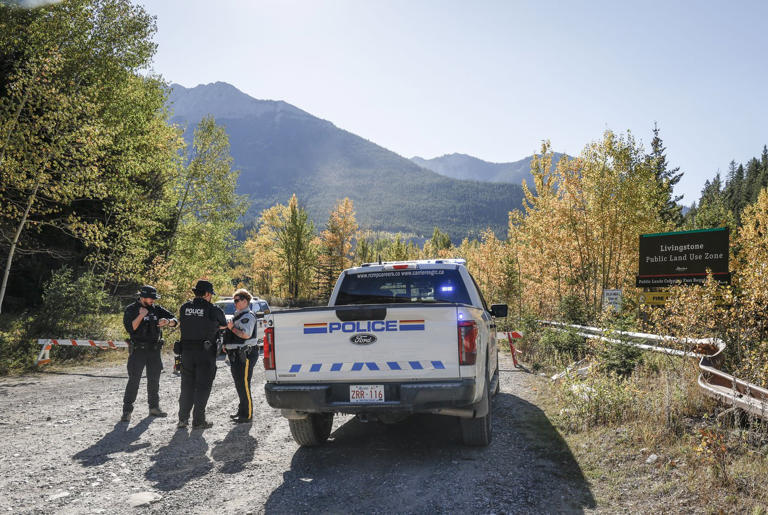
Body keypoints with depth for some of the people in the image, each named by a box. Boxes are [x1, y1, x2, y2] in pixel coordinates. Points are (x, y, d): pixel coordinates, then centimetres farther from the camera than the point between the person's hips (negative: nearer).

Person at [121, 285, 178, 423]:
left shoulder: (157, 309, 7)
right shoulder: (131, 310, -4)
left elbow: (175, 321, 4)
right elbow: (130, 328, -16)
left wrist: (167, 321, -17)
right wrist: (141, 315, -22)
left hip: (154, 350, 4)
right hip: (138, 350, -4)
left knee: (154, 380, 11)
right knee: (133, 380, -7)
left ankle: (154, 407, 23)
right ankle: (127, 411, -1)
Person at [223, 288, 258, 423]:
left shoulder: (248, 316, -12)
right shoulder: (238, 315, 20)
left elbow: (245, 335, -24)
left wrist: (232, 328, -14)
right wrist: (227, 345, 15)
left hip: (245, 355, -10)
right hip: (236, 355, 10)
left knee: (244, 384, -8)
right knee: (239, 384, 16)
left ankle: (247, 414, -3)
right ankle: (242, 411, 27)